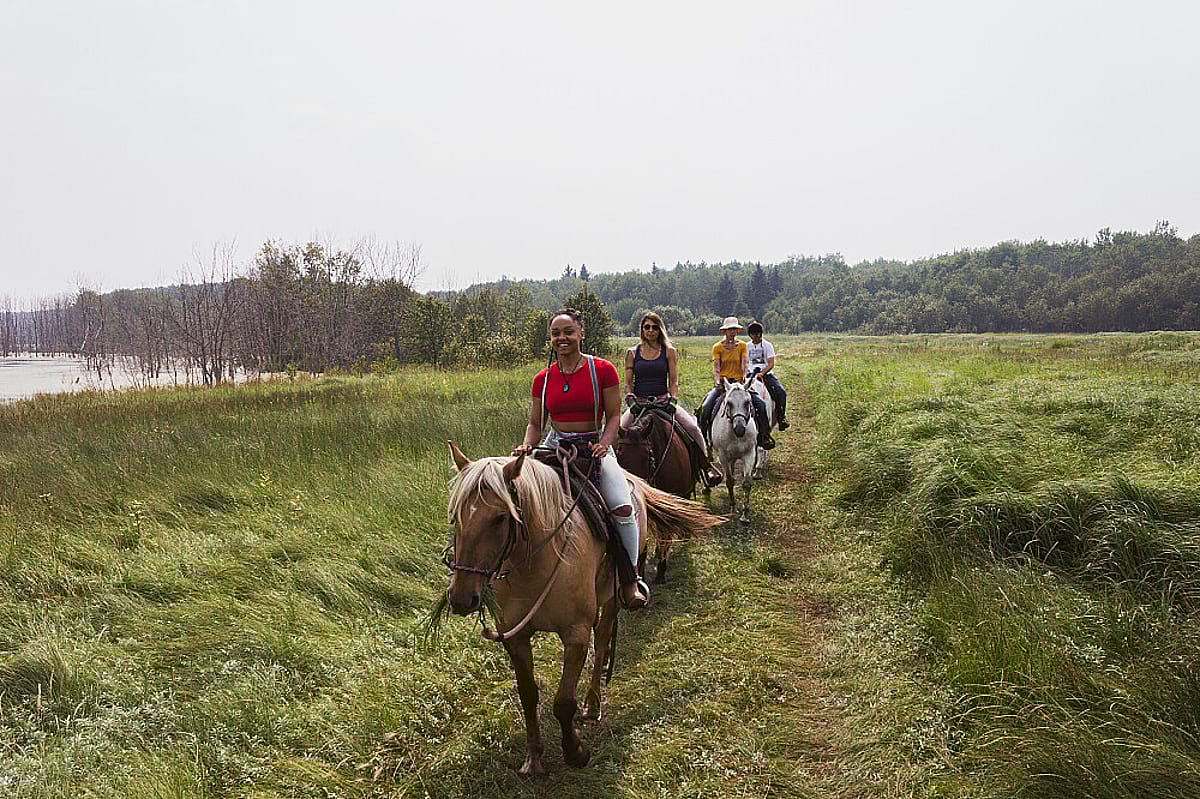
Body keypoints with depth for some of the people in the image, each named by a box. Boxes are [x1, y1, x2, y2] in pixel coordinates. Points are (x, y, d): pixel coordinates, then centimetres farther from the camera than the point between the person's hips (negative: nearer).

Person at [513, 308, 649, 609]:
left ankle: (630, 578, -6)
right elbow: (535, 423, 12)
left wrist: (604, 444, -20)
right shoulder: (543, 379, 8)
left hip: (594, 446, -3)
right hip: (554, 446, 3)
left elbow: (613, 416, -2)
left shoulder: (602, 370, -2)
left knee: (623, 507, -25)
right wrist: (527, 446, -9)